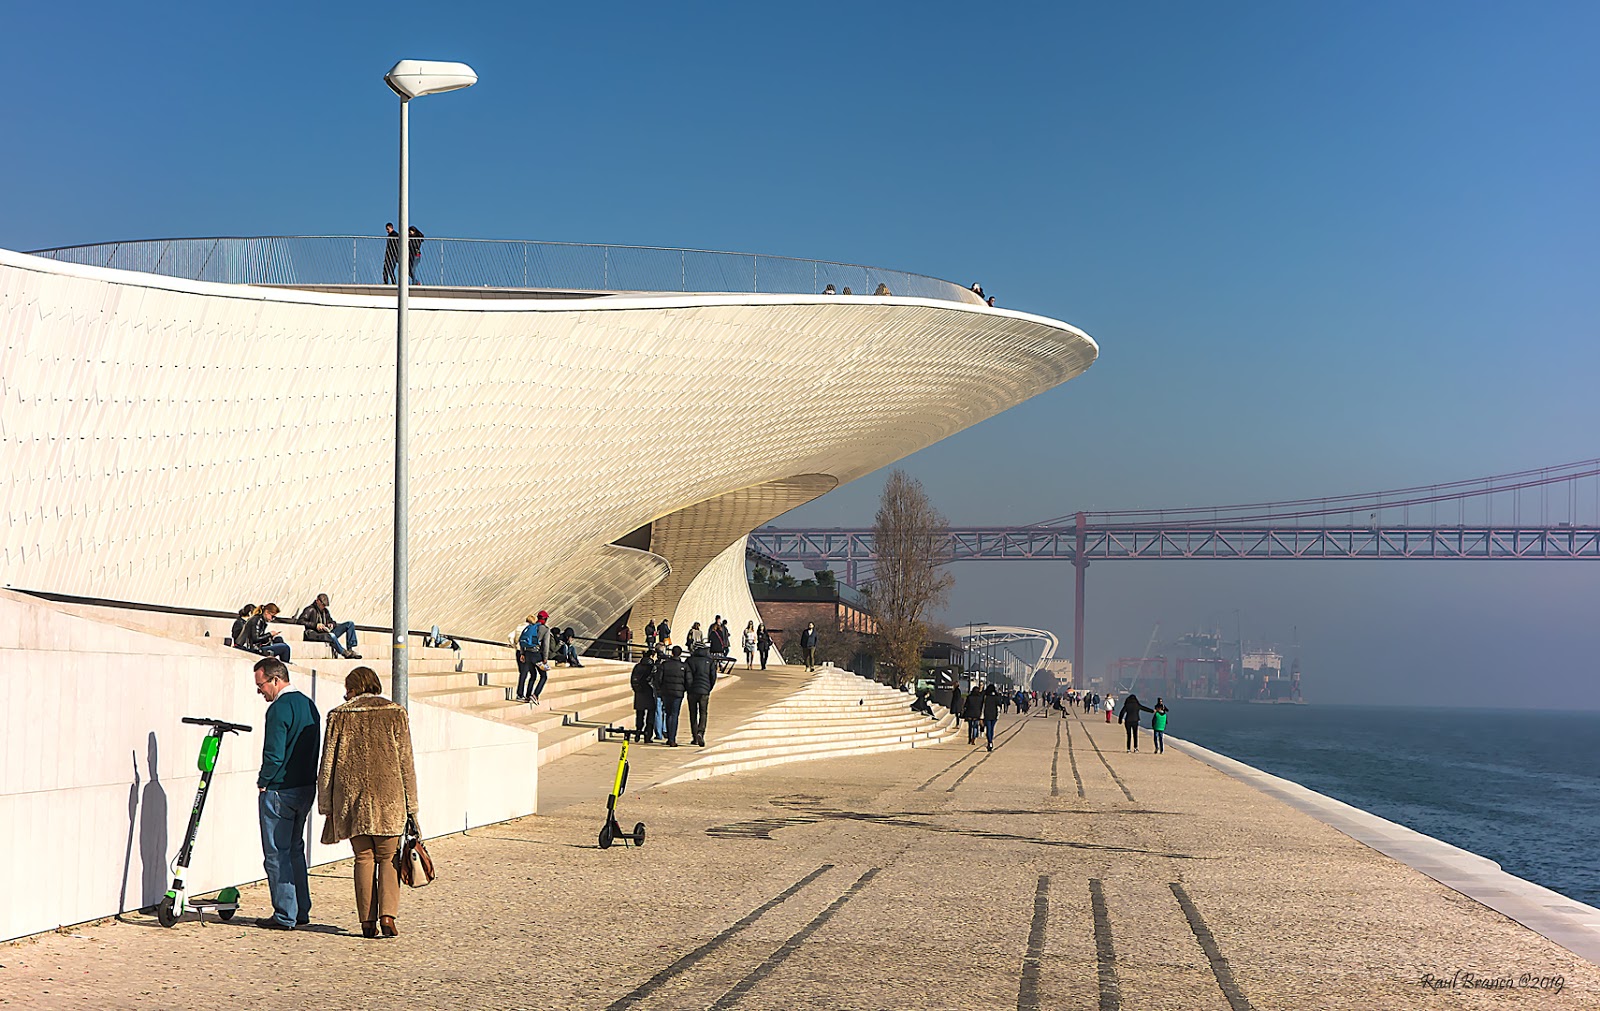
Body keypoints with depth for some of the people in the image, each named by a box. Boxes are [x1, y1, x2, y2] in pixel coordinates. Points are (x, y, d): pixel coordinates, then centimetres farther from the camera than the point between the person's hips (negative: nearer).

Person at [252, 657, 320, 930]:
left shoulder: (280, 708, -17)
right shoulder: (309, 705, 12)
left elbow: (274, 754, -21)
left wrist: (263, 782, -7)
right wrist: (307, 778, 16)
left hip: (279, 792, -9)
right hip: (307, 788, 9)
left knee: (277, 855, -1)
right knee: (295, 850, 18)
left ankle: (285, 916, 1)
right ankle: (301, 912, 21)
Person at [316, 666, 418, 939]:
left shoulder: (339, 716, 3)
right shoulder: (395, 713, 3)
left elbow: (328, 764, 4)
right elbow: (406, 762, 4)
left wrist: (326, 806, 11)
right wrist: (410, 805, 9)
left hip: (352, 797, 0)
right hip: (388, 797, 0)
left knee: (364, 858, 8)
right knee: (387, 858, 8)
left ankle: (367, 922, 6)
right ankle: (387, 915, -8)